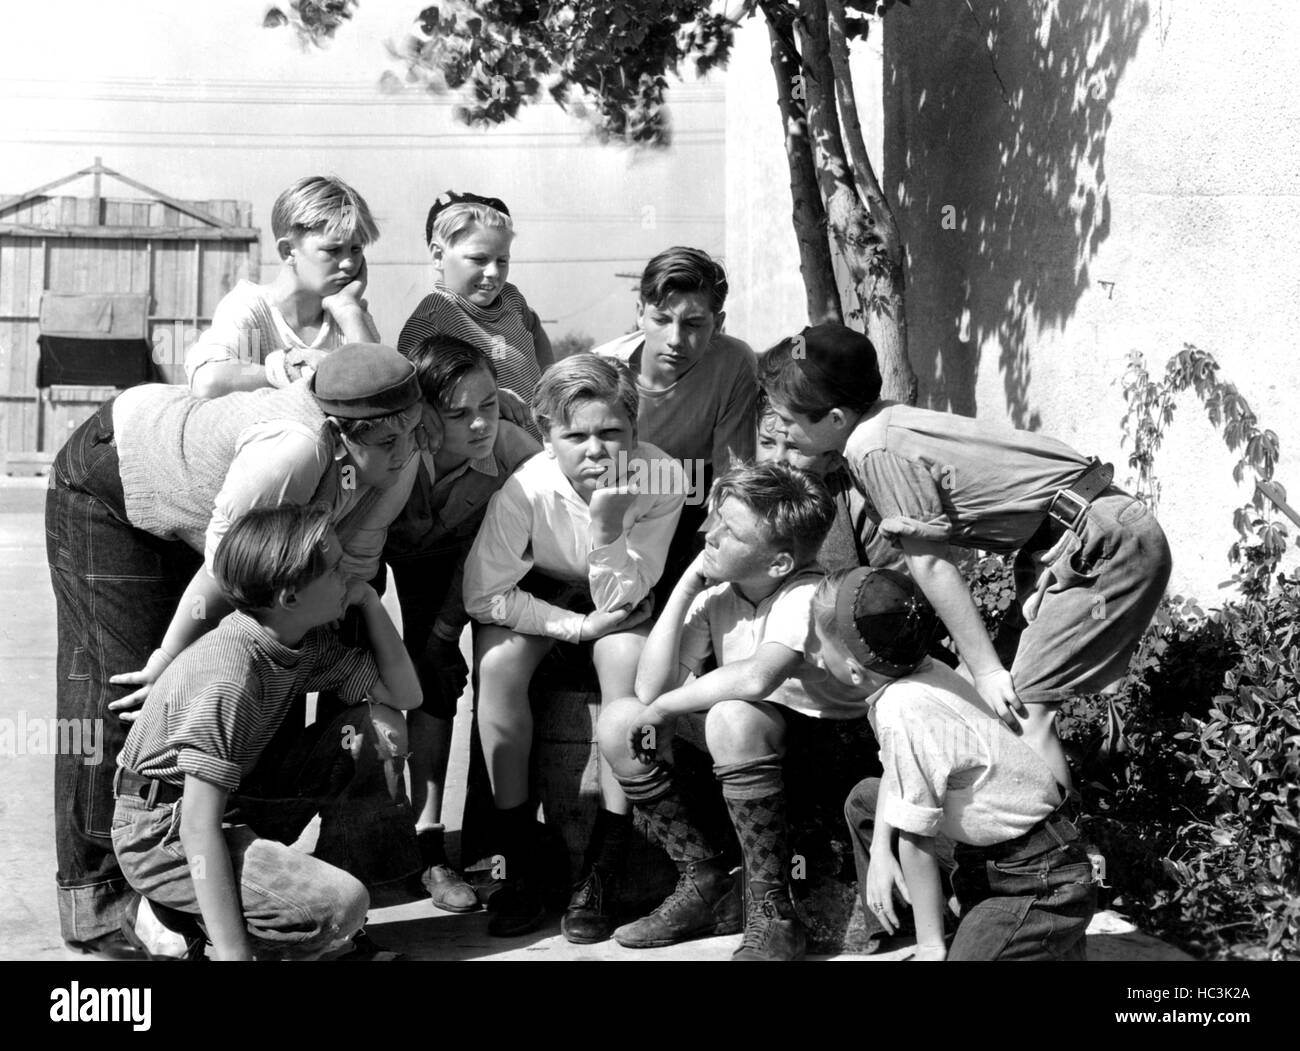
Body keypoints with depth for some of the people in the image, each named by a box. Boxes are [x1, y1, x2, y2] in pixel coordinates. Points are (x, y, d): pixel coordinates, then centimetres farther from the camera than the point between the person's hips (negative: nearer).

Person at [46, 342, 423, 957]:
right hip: (106, 484, -8)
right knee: (115, 689, -9)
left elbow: (352, 572, -10)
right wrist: (169, 661, -22)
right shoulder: (292, 448, -44)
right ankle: (93, 904, 0)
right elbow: (222, 571, -33)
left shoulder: (398, 466, -19)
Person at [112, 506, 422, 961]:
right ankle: (178, 922, -6)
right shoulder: (228, 678, -28)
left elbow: (403, 695, 8)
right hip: (162, 837, -9)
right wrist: (233, 954, -33)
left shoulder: (307, 644, -1)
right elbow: (198, 825, -30)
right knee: (341, 905, -28)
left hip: (231, 803, 9)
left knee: (380, 727, 4)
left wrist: (369, 600, -4)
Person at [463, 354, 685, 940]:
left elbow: (618, 600, -24)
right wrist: (578, 626, -26)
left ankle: (601, 871, -19)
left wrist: (606, 527, -41)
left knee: (628, 657, -31)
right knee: (497, 660, -30)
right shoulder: (526, 490, -29)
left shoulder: (661, 479, -27)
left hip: (618, 597, 0)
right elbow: (483, 594, -21)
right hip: (539, 593, 0)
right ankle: (518, 861, -15)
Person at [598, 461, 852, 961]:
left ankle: (770, 912, -24)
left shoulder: (807, 596, -21)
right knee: (618, 723, -10)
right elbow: (649, 690, -12)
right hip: (748, 750, 7)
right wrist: (687, 583, -14)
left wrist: (665, 707, -26)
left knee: (732, 718, -37)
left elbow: (756, 678, -42)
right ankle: (705, 882, 1)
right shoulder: (715, 595, -2)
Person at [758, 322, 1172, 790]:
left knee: (1023, 704, -10)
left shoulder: (875, 450, -19)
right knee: (1023, 693, 11)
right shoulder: (887, 424, 7)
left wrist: (986, 670, -12)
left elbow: (929, 564, -16)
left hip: (1108, 545, -9)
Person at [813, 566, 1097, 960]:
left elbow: (914, 841, -20)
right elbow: (897, 770, 16)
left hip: (1041, 882, -10)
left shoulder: (902, 712, -28)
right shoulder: (919, 674, -4)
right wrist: (880, 851, 6)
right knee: (865, 799, 17)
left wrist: (931, 947, -12)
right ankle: (888, 931, 24)